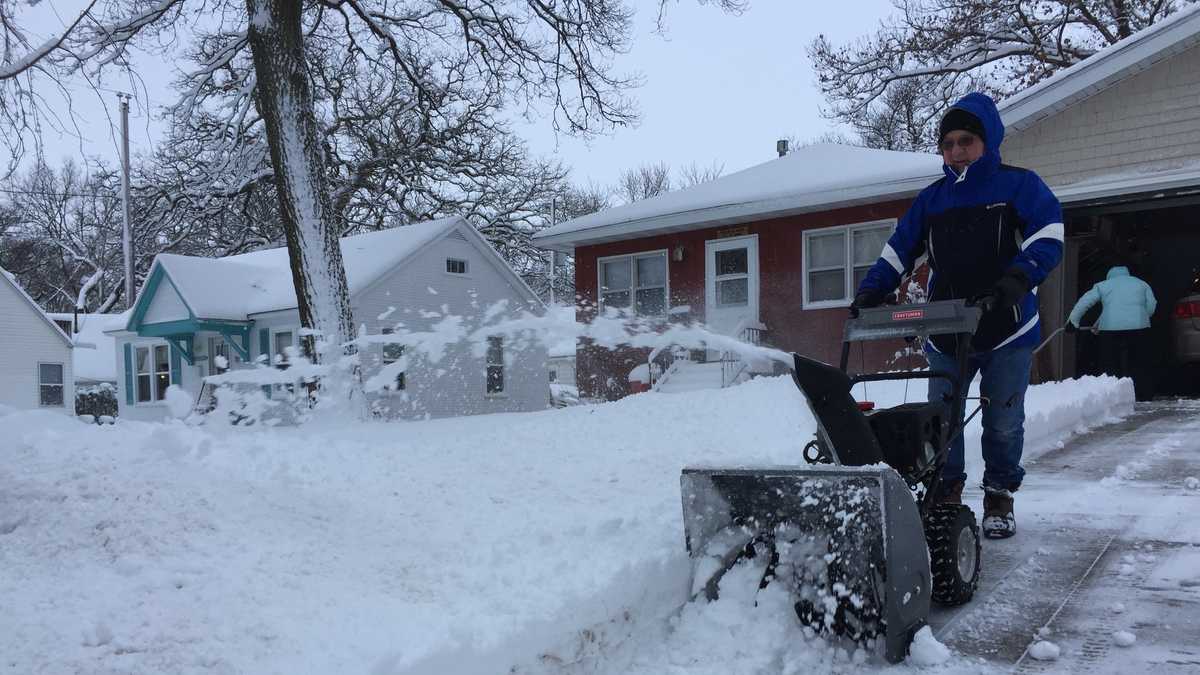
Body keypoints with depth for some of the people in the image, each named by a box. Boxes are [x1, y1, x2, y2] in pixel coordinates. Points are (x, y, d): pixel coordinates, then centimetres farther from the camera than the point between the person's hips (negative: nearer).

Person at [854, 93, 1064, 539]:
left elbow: (1048, 236, -12)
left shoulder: (1018, 185, 0)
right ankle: (946, 494, 19)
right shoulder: (931, 199, 10)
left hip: (1007, 330, -3)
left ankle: (999, 498, 22)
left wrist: (1020, 277, -29)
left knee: (1003, 423, 5)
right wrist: (869, 293, -5)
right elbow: (898, 251, 9)